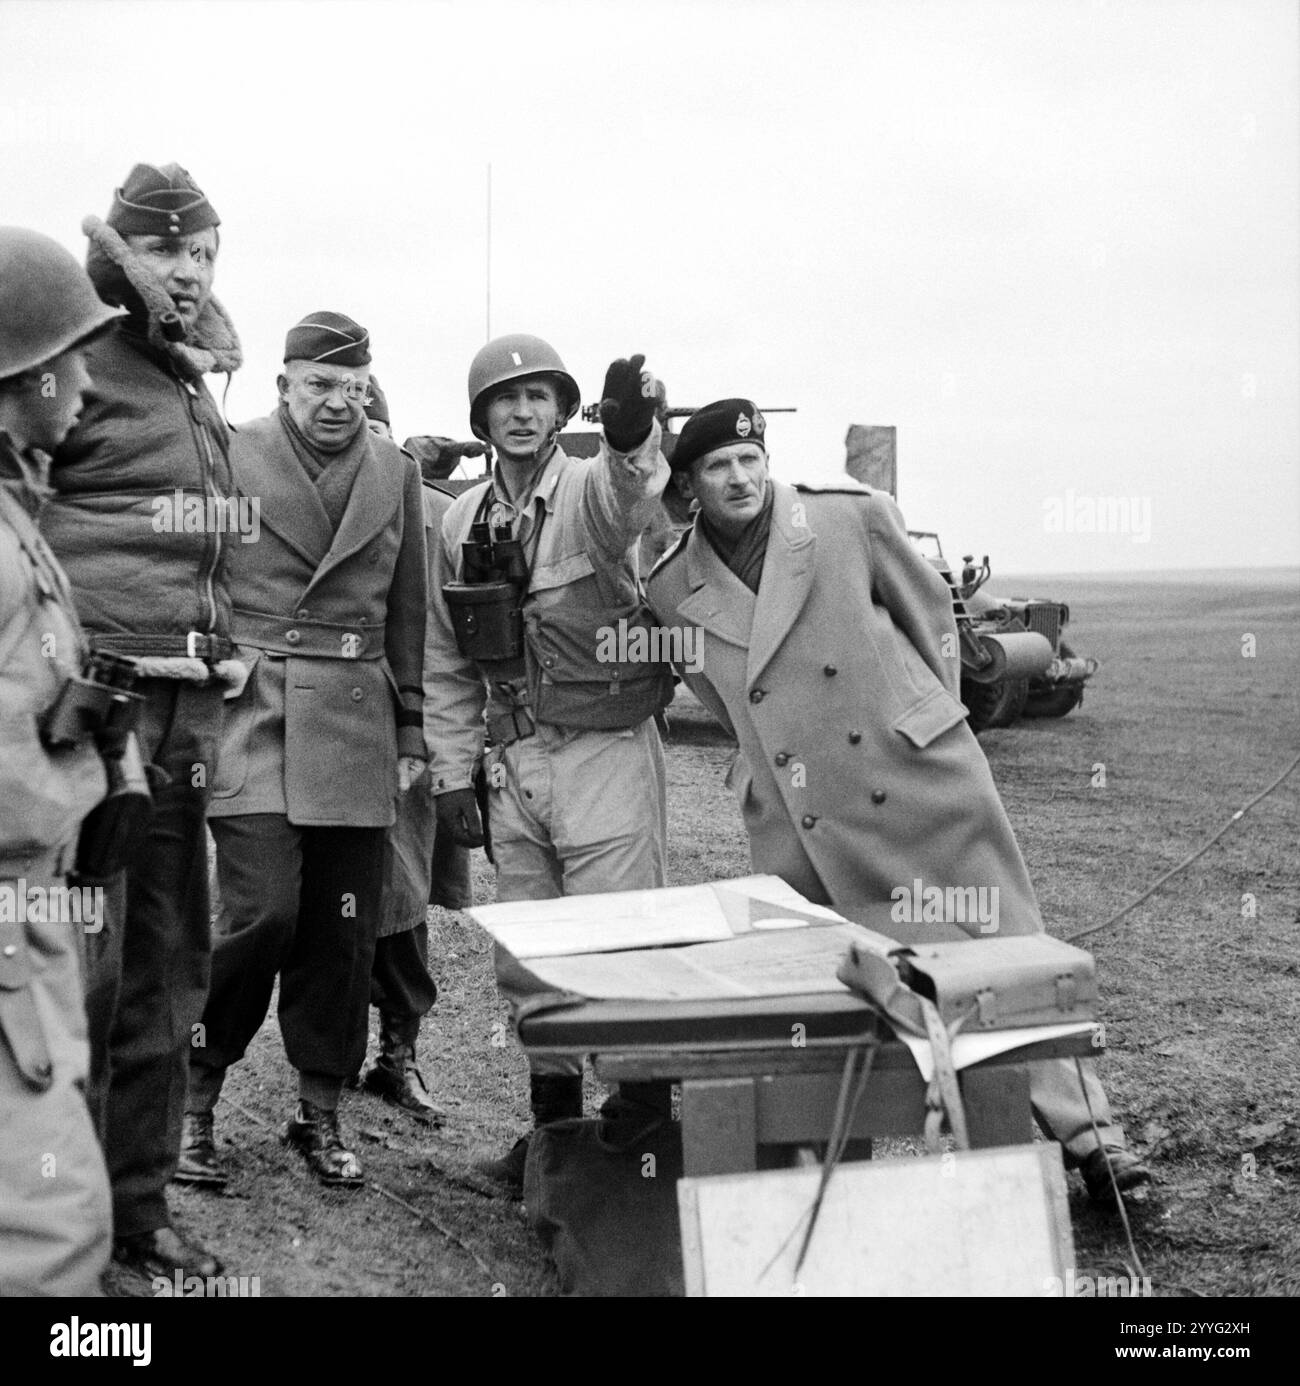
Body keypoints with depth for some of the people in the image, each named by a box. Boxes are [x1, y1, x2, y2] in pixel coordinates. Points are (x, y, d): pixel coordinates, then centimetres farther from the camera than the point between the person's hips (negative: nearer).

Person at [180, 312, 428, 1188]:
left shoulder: (398, 474, 12)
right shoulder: (229, 457, 1)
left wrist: (411, 730, 12)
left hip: (357, 727, 4)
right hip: (252, 716, -4)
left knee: (343, 931, 6)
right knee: (263, 911, -13)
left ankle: (321, 1113, 21)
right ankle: (194, 1101, 7)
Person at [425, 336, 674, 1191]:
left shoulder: (593, 490, -7)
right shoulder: (460, 523, 8)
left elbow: (632, 493, -34)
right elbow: (447, 665, 13)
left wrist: (633, 437, -57)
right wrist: (454, 775, 7)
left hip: (606, 751, -5)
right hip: (514, 760, 6)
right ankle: (555, 1127, 25)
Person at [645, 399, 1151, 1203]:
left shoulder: (854, 517, -5)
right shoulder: (674, 591, 2)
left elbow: (930, 612, 9)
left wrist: (932, 723, 11)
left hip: (919, 781, -1)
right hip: (798, 827, 2)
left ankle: (1083, 1129, 15)